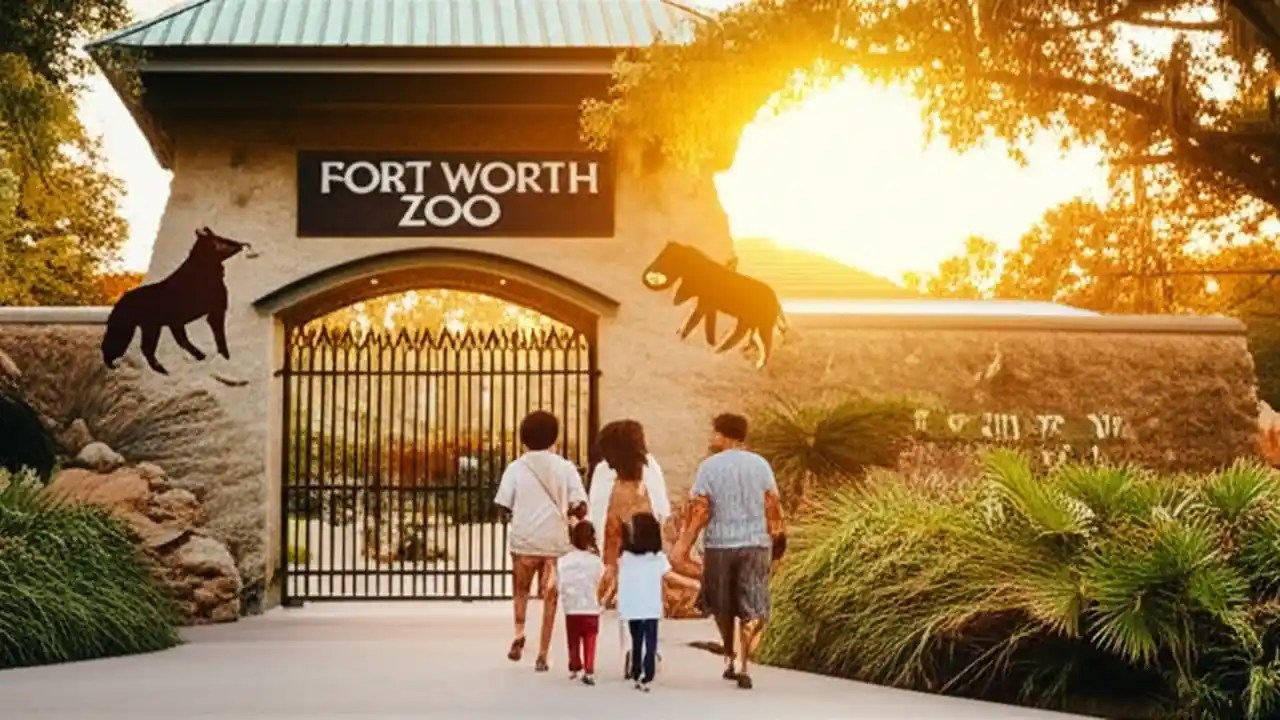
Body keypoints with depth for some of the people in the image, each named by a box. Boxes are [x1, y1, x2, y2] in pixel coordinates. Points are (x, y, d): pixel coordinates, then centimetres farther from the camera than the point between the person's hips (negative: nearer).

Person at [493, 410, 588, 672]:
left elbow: (503, 506, -2)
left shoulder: (516, 468, 0)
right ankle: (542, 655, 6)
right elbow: (580, 507, -5)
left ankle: (519, 632, -2)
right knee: (549, 597, 8)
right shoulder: (565, 468, 0)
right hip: (555, 542, 0)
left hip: (524, 540, 0)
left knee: (521, 591, 21)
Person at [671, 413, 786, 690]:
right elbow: (773, 505, 1)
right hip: (756, 543, 1)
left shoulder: (709, 466, -4)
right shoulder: (760, 464, 2)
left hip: (719, 544, -1)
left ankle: (729, 657, 26)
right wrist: (777, 540, 10)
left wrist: (684, 546, -6)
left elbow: (699, 509, -9)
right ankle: (743, 665, -8)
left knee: (723, 605, 18)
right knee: (751, 608, 3)